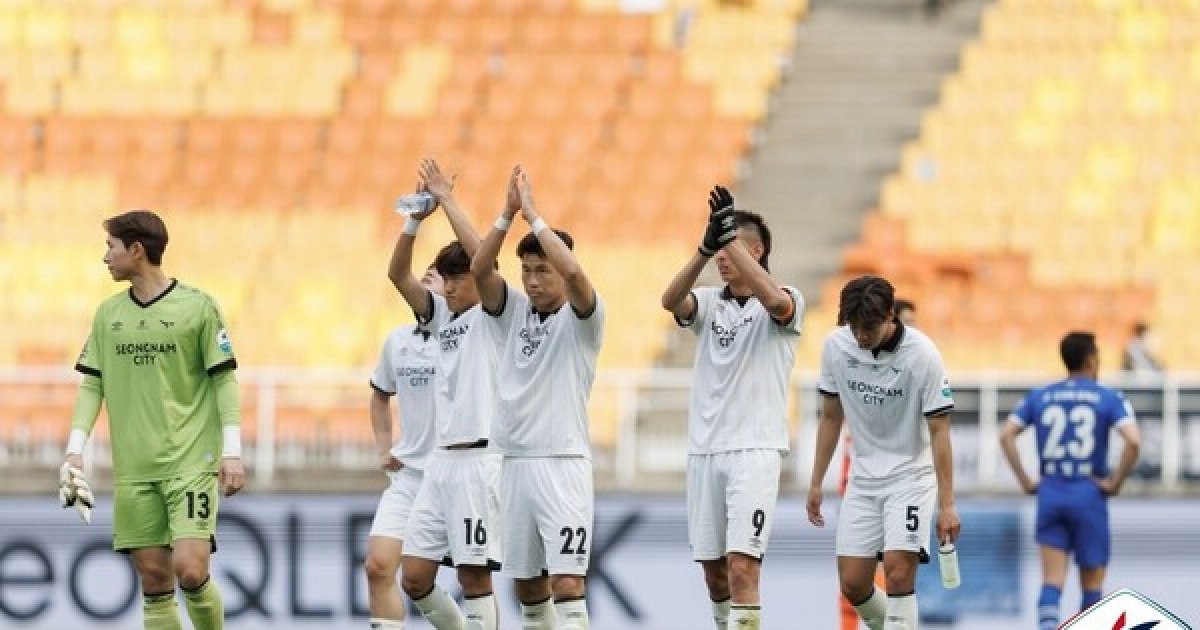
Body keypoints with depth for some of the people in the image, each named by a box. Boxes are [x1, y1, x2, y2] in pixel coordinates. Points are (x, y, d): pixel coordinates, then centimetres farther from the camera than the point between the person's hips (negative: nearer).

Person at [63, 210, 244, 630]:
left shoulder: (197, 307, -3)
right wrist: (76, 448, 3)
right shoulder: (108, 314, 10)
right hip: (134, 469, 4)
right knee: (153, 579, 0)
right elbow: (92, 385, 14)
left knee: (190, 571, -16)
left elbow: (224, 380, -2)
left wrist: (232, 451, -8)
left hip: (191, 463, -4)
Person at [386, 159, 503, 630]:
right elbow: (398, 273, 10)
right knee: (415, 576, 4)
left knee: (473, 574, -6)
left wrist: (447, 200, -13)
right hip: (441, 460, 7)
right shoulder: (442, 317, 16)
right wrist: (417, 217, -3)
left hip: (480, 460, -7)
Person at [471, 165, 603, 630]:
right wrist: (508, 213, -13)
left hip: (563, 463, -6)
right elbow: (479, 269, -5)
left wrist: (534, 216, -16)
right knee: (526, 584, 12)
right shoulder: (513, 311, 10)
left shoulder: (581, 319, -4)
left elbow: (573, 271, -24)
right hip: (515, 463, 6)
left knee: (567, 582, -13)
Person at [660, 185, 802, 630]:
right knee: (712, 566, 11)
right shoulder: (708, 302, 10)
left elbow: (773, 298, -27)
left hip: (754, 448, -5)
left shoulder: (787, 303, -2)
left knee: (741, 566, -15)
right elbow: (671, 301, -12)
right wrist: (705, 247, -27)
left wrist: (728, 234, -28)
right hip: (704, 448, 5)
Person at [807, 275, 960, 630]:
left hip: (912, 475, -5)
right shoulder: (836, 346, -5)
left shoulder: (922, 354, -17)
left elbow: (939, 431, -14)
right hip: (863, 478, 5)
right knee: (852, 584, 0)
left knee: (898, 571, -20)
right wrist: (816, 483, 9)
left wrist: (946, 504, -17)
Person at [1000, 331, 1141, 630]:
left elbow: (1006, 436, 1)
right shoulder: (1110, 398, -2)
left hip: (1050, 494, 2)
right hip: (1089, 494, -2)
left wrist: (1025, 481, 4)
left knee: (1053, 580, 0)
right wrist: (1115, 482, -7)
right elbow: (1134, 441, -17)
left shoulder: (1039, 397, 8)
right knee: (1092, 584, 10)